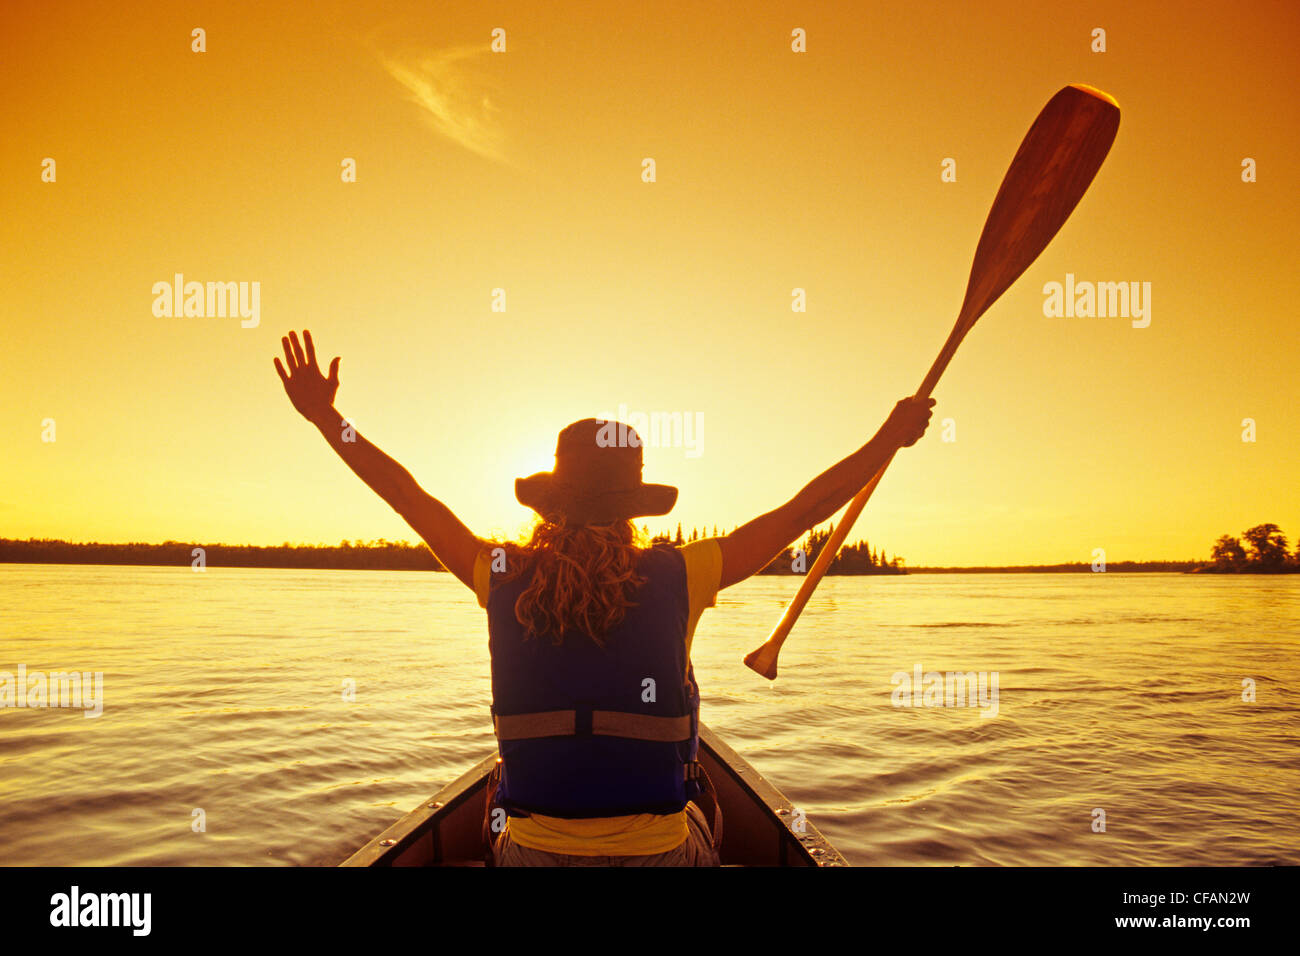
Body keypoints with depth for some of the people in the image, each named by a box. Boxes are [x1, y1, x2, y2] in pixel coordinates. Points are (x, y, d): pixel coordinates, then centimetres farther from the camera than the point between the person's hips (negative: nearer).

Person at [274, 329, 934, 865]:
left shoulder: (505, 578, -11)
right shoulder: (677, 576, -15)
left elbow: (411, 499, 1)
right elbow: (800, 513, -7)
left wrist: (326, 417, 14)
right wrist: (890, 438, 5)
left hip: (531, 851, 2)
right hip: (658, 852, -1)